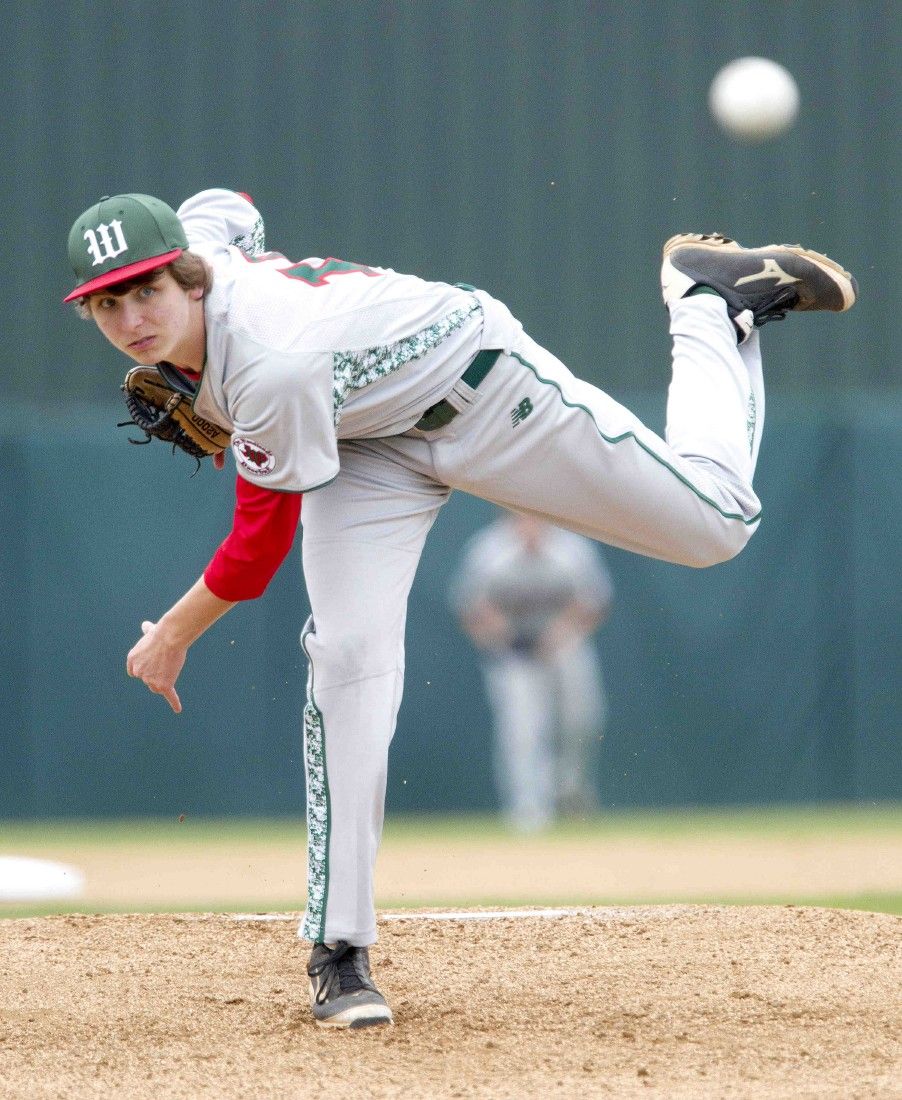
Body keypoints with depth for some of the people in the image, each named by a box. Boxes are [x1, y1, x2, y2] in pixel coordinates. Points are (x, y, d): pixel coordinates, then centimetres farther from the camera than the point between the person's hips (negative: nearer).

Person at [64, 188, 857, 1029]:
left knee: (714, 525, 5)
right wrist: (212, 398, 6)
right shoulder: (197, 232, -22)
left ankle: (710, 301, 28)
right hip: (371, 437, 6)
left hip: (483, 389, -6)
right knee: (348, 652, -16)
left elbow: (260, 546, -28)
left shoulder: (275, 367, -43)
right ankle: (338, 954, -13)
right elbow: (225, 208, 7)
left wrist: (172, 635, -14)